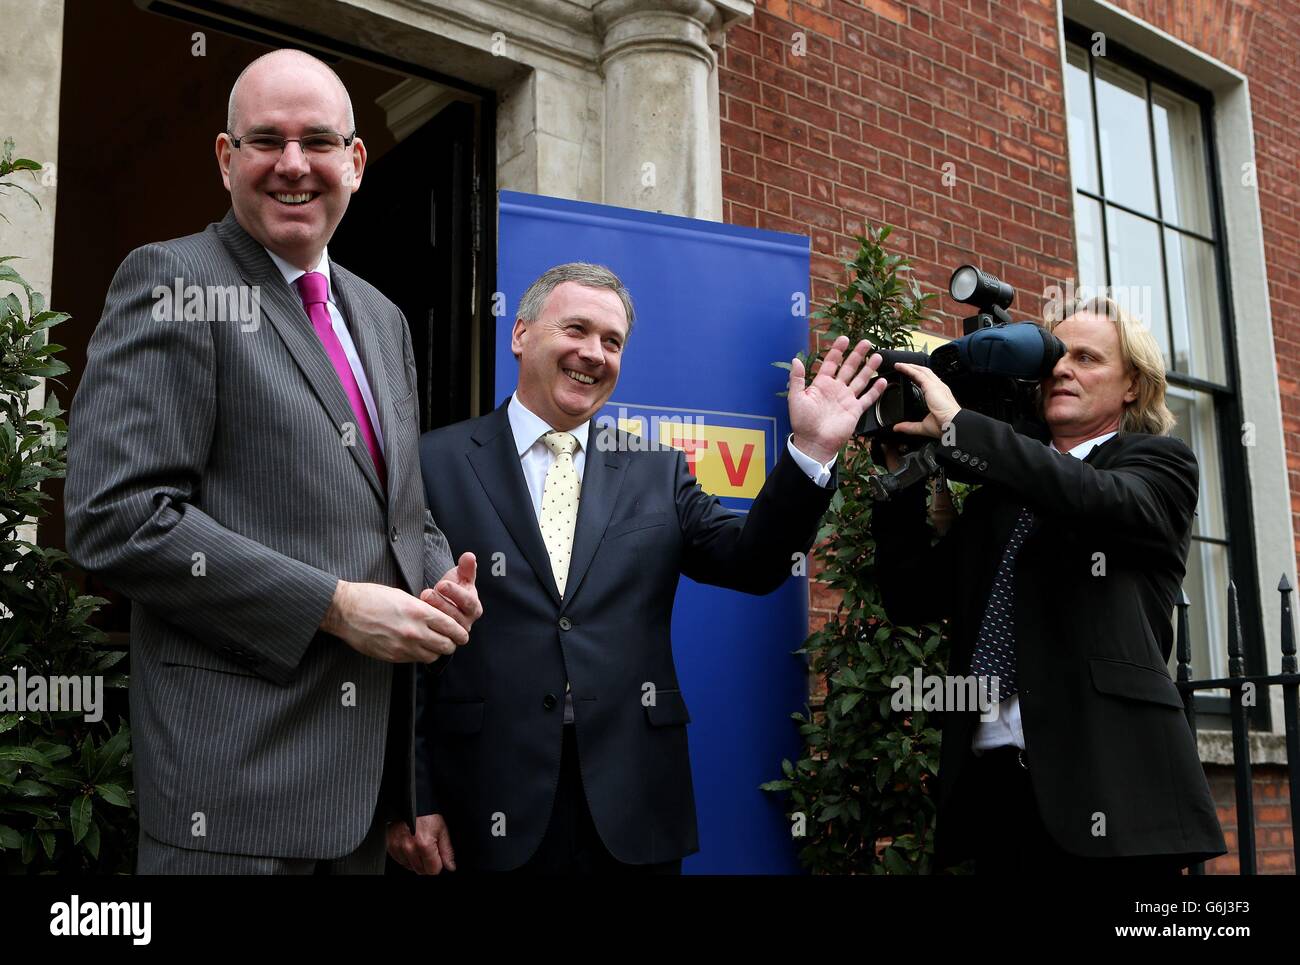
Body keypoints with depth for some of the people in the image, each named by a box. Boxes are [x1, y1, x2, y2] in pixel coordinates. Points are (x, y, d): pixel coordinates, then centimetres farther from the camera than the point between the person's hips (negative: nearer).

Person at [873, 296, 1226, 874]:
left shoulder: (1160, 464, 7)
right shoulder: (1002, 489, 19)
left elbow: (1099, 498, -18)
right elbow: (913, 599, 13)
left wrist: (955, 427, -15)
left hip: (1107, 770, -4)